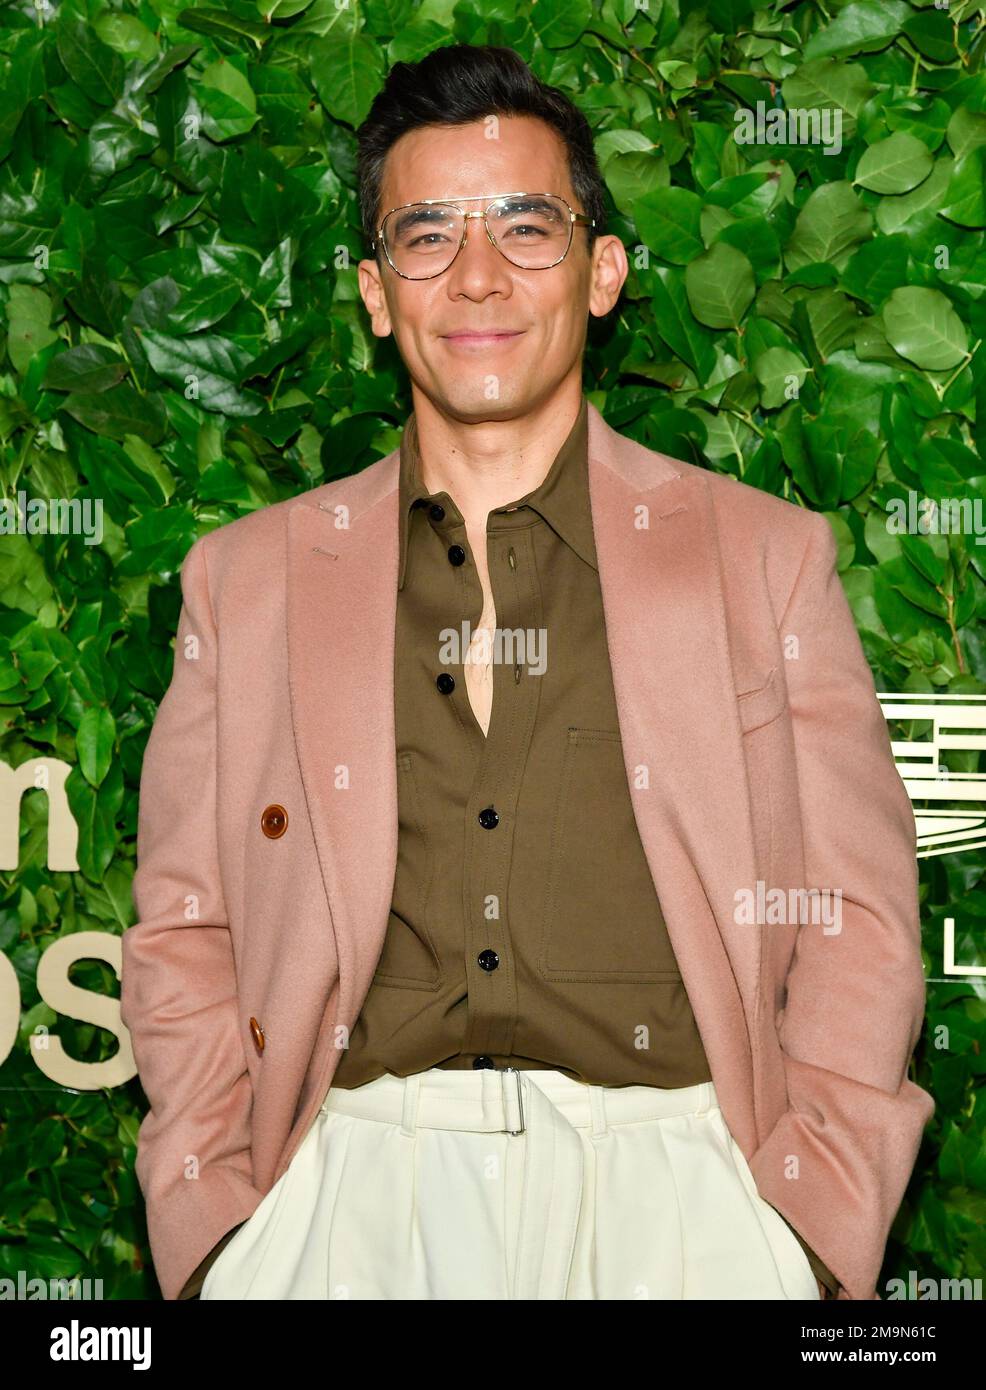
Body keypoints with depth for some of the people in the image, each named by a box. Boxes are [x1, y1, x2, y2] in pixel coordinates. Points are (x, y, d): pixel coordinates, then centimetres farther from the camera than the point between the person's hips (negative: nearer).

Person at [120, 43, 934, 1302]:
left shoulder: (766, 558, 10)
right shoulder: (246, 579, 13)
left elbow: (857, 919, 8)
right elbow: (184, 936, 13)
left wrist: (811, 1239, -3)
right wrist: (218, 1230, 0)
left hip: (665, 1192, 0)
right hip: (354, 1191, 1)